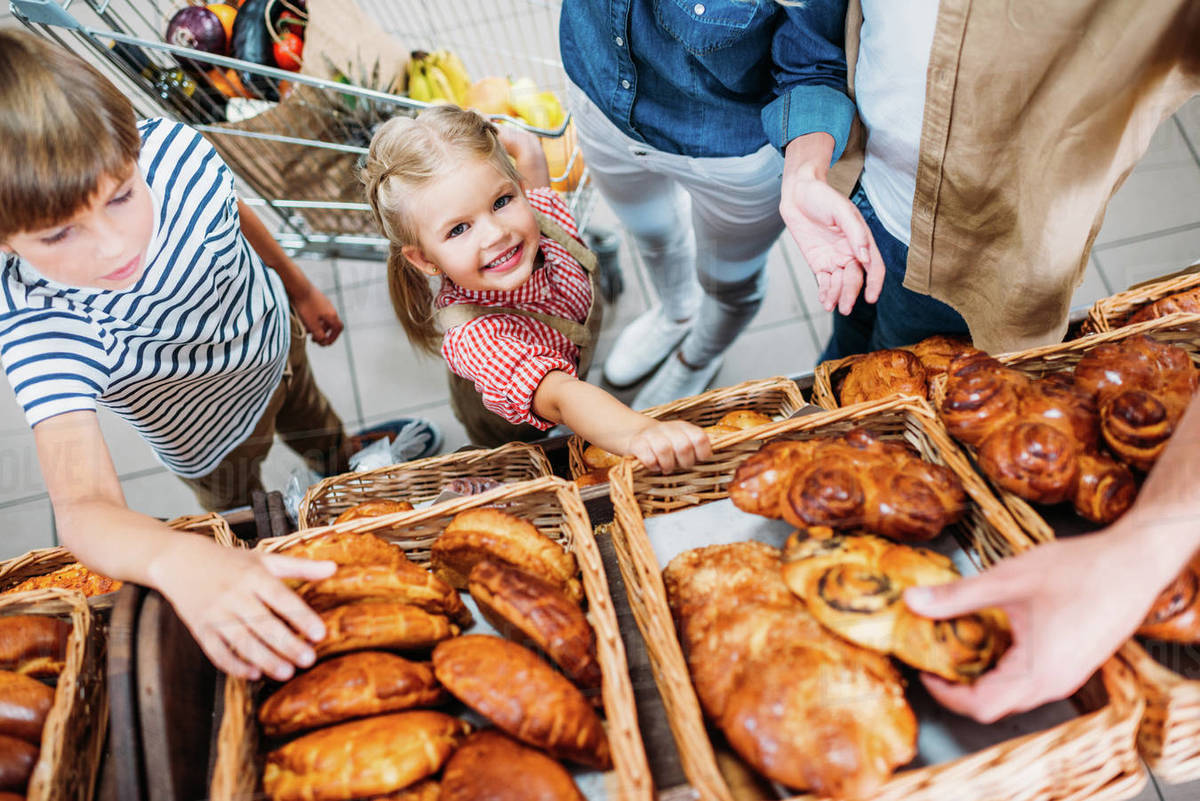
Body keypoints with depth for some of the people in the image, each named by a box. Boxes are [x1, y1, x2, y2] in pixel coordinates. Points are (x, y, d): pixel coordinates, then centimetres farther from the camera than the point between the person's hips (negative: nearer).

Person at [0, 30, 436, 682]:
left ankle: (344, 465, 69)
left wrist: (302, 290, 9)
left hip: (276, 337, 4)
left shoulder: (173, 149, -33)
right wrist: (177, 561, -75)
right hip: (212, 435, -3)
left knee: (311, 419, 35)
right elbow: (83, 506, -53)